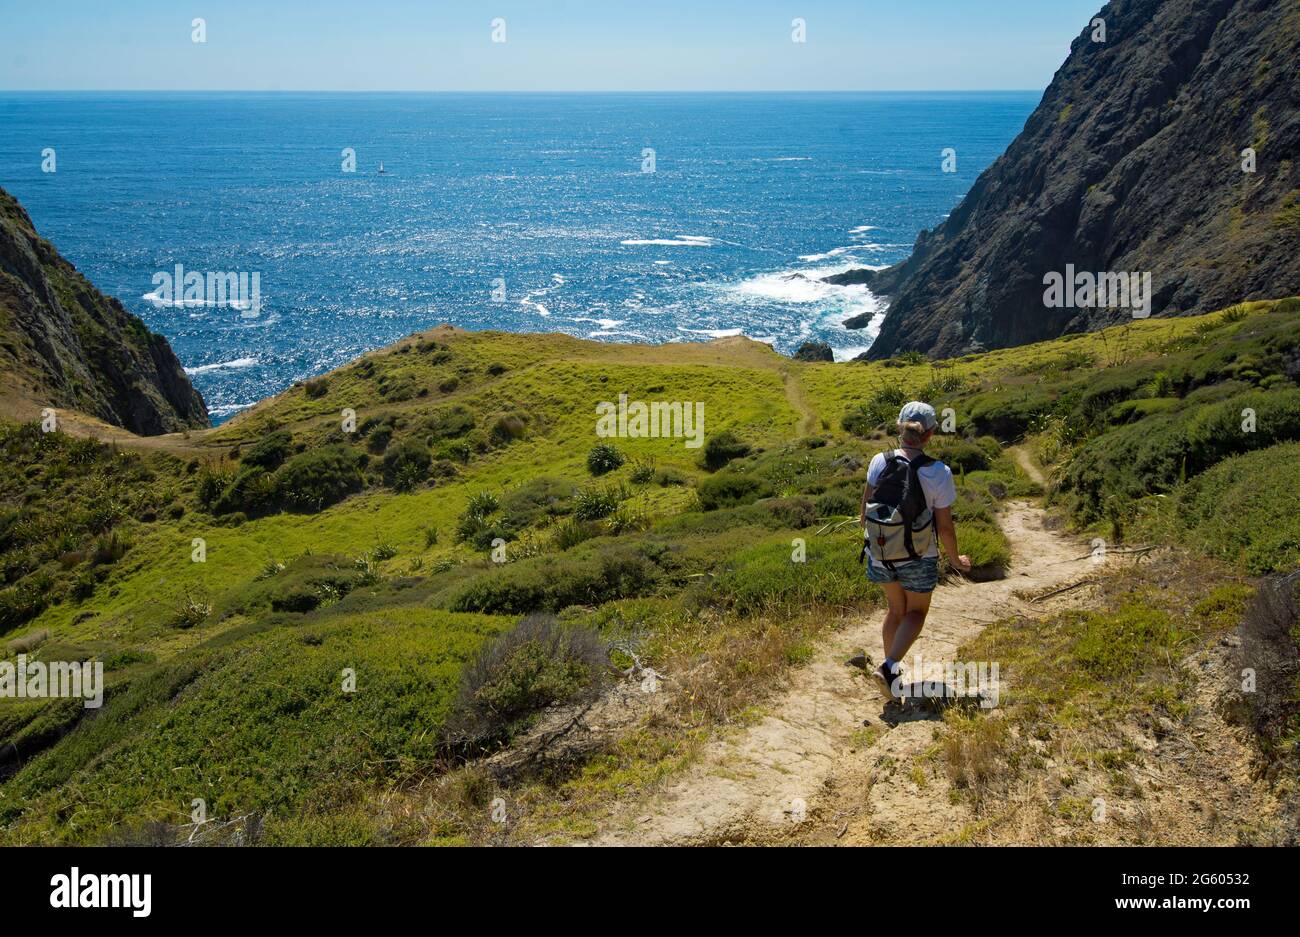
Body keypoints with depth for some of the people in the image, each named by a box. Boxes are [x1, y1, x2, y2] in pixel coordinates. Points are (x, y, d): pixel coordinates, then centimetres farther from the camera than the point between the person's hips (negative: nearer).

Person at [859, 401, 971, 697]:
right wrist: (955, 560, 6)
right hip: (919, 560, -3)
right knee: (916, 612, 21)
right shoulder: (939, 473, -19)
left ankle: (891, 668, 36)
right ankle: (889, 667, 1)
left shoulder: (879, 462, -13)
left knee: (896, 608, 27)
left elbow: (866, 507, -2)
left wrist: (864, 522, 22)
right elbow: (945, 527, -12)